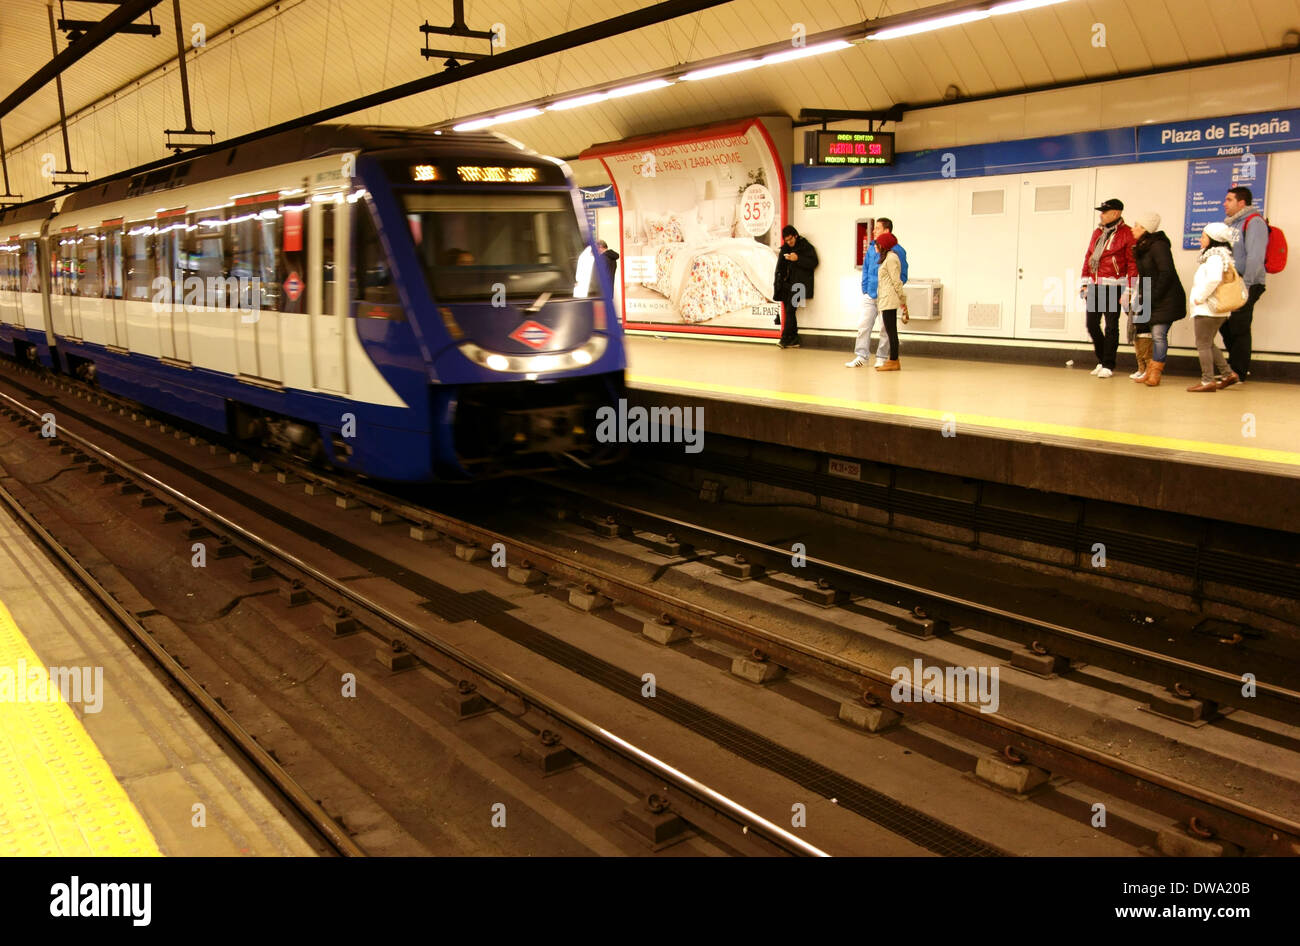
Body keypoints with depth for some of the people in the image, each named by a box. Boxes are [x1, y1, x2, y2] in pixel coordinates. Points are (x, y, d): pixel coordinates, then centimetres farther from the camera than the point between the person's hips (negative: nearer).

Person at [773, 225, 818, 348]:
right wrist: (778, 284, 7)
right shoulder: (785, 249, 17)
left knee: (790, 310, -15)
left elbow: (814, 263, -9)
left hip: (799, 284, -6)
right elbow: (780, 268, 18)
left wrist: (798, 259, -18)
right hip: (788, 285, 6)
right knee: (789, 311, 2)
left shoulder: (806, 247, 0)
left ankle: (785, 338, -13)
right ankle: (793, 340, 7)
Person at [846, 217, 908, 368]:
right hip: (870, 295, 5)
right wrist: (865, 289, 8)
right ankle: (862, 356, 10)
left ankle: (882, 358, 15)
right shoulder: (871, 248, 7)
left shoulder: (896, 250, -10)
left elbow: (902, 275, -8)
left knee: (885, 328, 5)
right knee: (863, 325, 3)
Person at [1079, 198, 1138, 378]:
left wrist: (1128, 290, -13)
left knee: (1111, 326, -1)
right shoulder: (1098, 232, 14)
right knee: (1092, 324, 7)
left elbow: (1132, 263, -8)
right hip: (1095, 286, 7)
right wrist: (1084, 282, 13)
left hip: (1113, 286, -7)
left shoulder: (1126, 234, -6)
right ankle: (1102, 361, 22)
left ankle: (1108, 365, 6)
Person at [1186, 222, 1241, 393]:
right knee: (1208, 344, 19)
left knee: (1203, 344, -4)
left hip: (1207, 309, -10)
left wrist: (1200, 297, -22)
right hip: (1215, 310, 10)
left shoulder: (1215, 257, -15)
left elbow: (1214, 279, -32)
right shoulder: (1221, 256, 16)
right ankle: (1227, 374, 20)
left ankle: (1208, 381, -2)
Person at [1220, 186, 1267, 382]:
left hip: (1246, 285, -9)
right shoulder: (1231, 224, 18)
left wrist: (1246, 286, -23)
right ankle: (1233, 367, 22)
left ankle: (1238, 372, 3)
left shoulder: (1254, 222, -10)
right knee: (1225, 326, 11)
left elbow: (1255, 257, -19)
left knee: (1239, 329, -5)